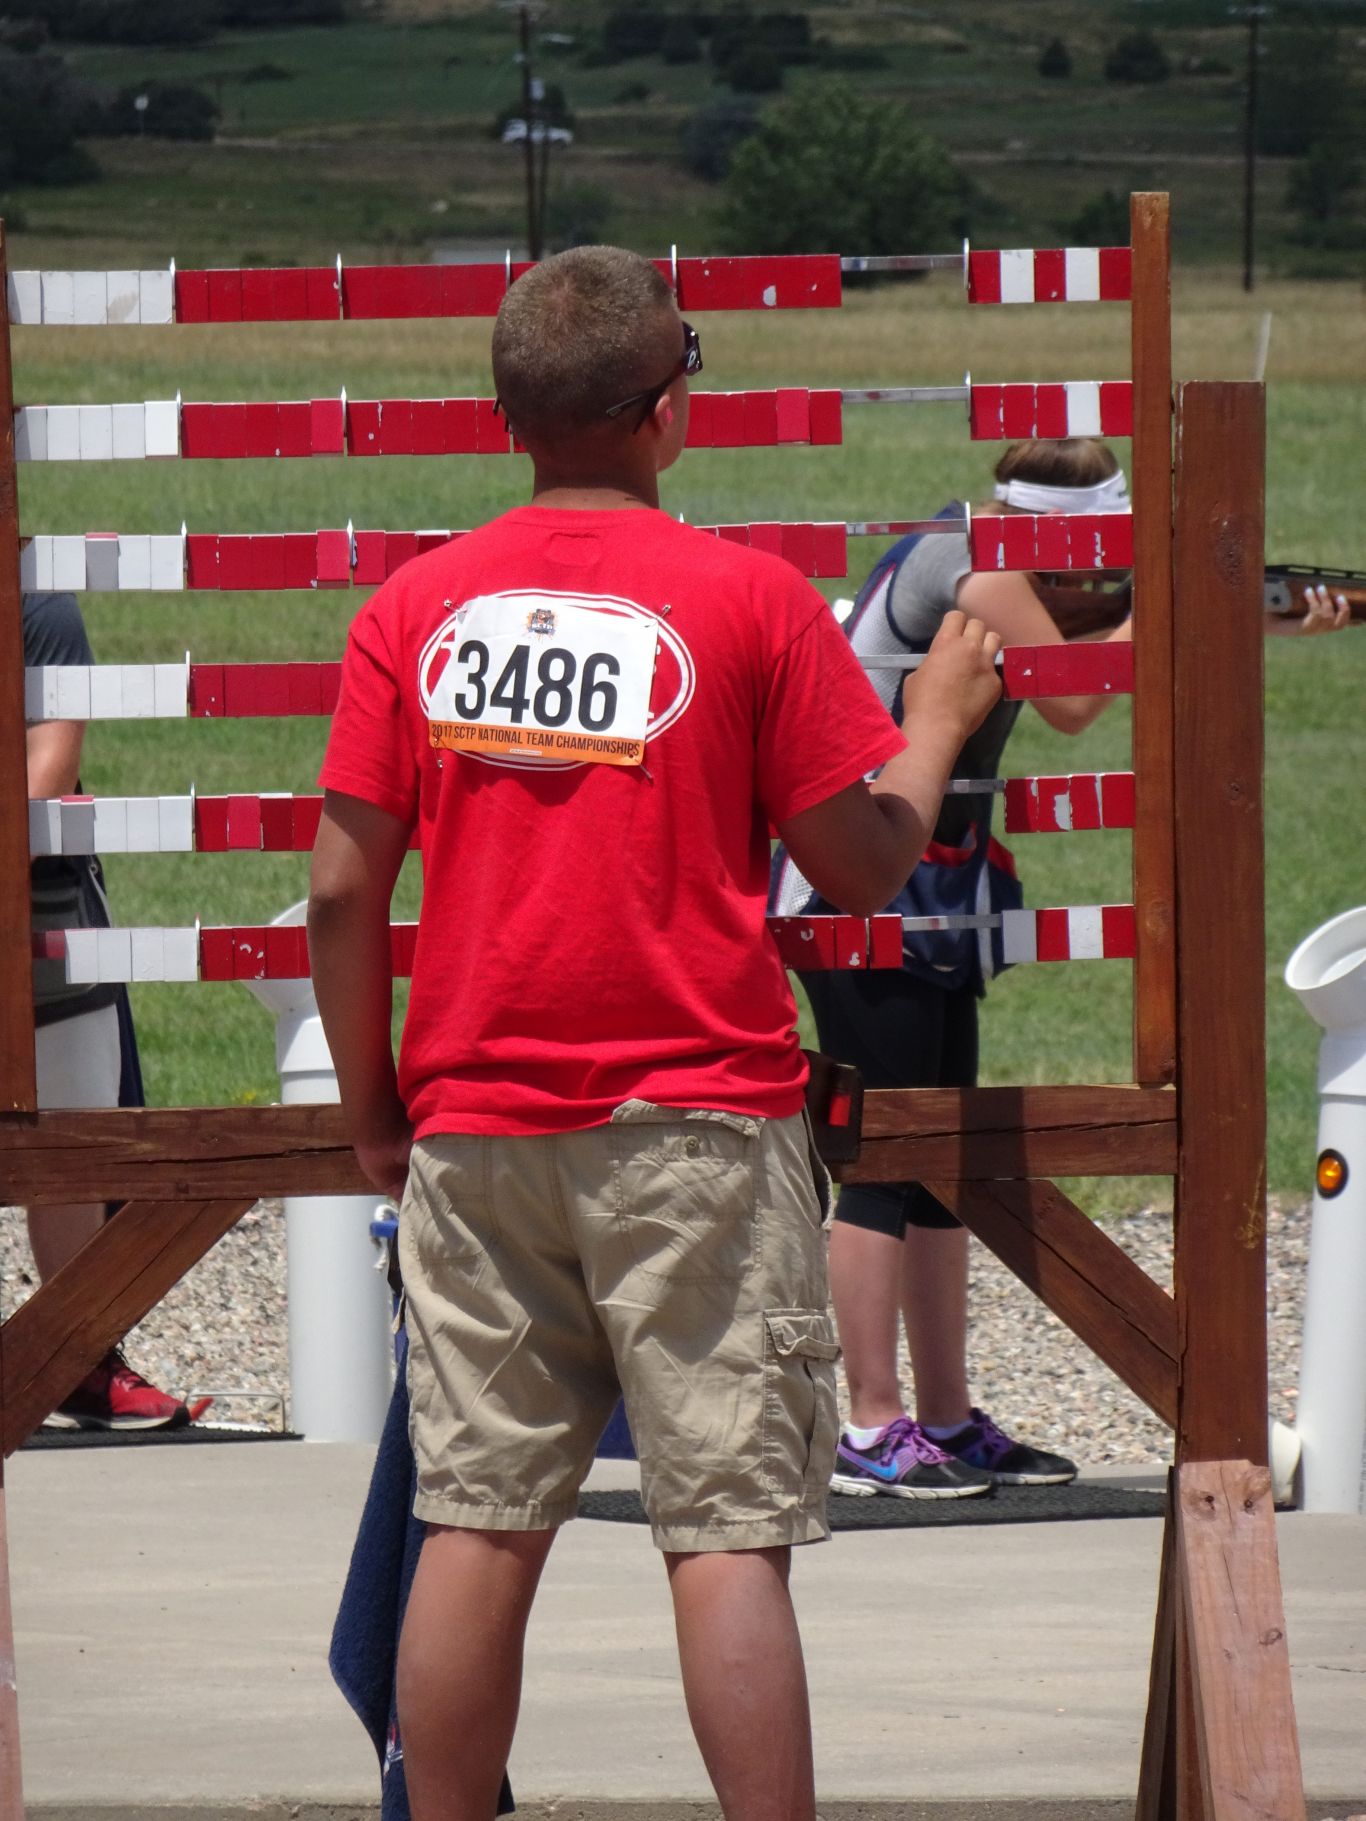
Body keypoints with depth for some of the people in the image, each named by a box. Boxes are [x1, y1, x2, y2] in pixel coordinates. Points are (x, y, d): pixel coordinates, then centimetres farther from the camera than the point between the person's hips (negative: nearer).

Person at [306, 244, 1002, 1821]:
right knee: (728, 1533, -3)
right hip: (694, 1122, -3)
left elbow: (342, 889, 3)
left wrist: (370, 1104, 15)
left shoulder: (416, 607, 4)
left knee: (477, 1527, 6)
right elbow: (863, 868, -2)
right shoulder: (750, 599, -5)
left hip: (475, 1125, 3)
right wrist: (940, 718, 16)